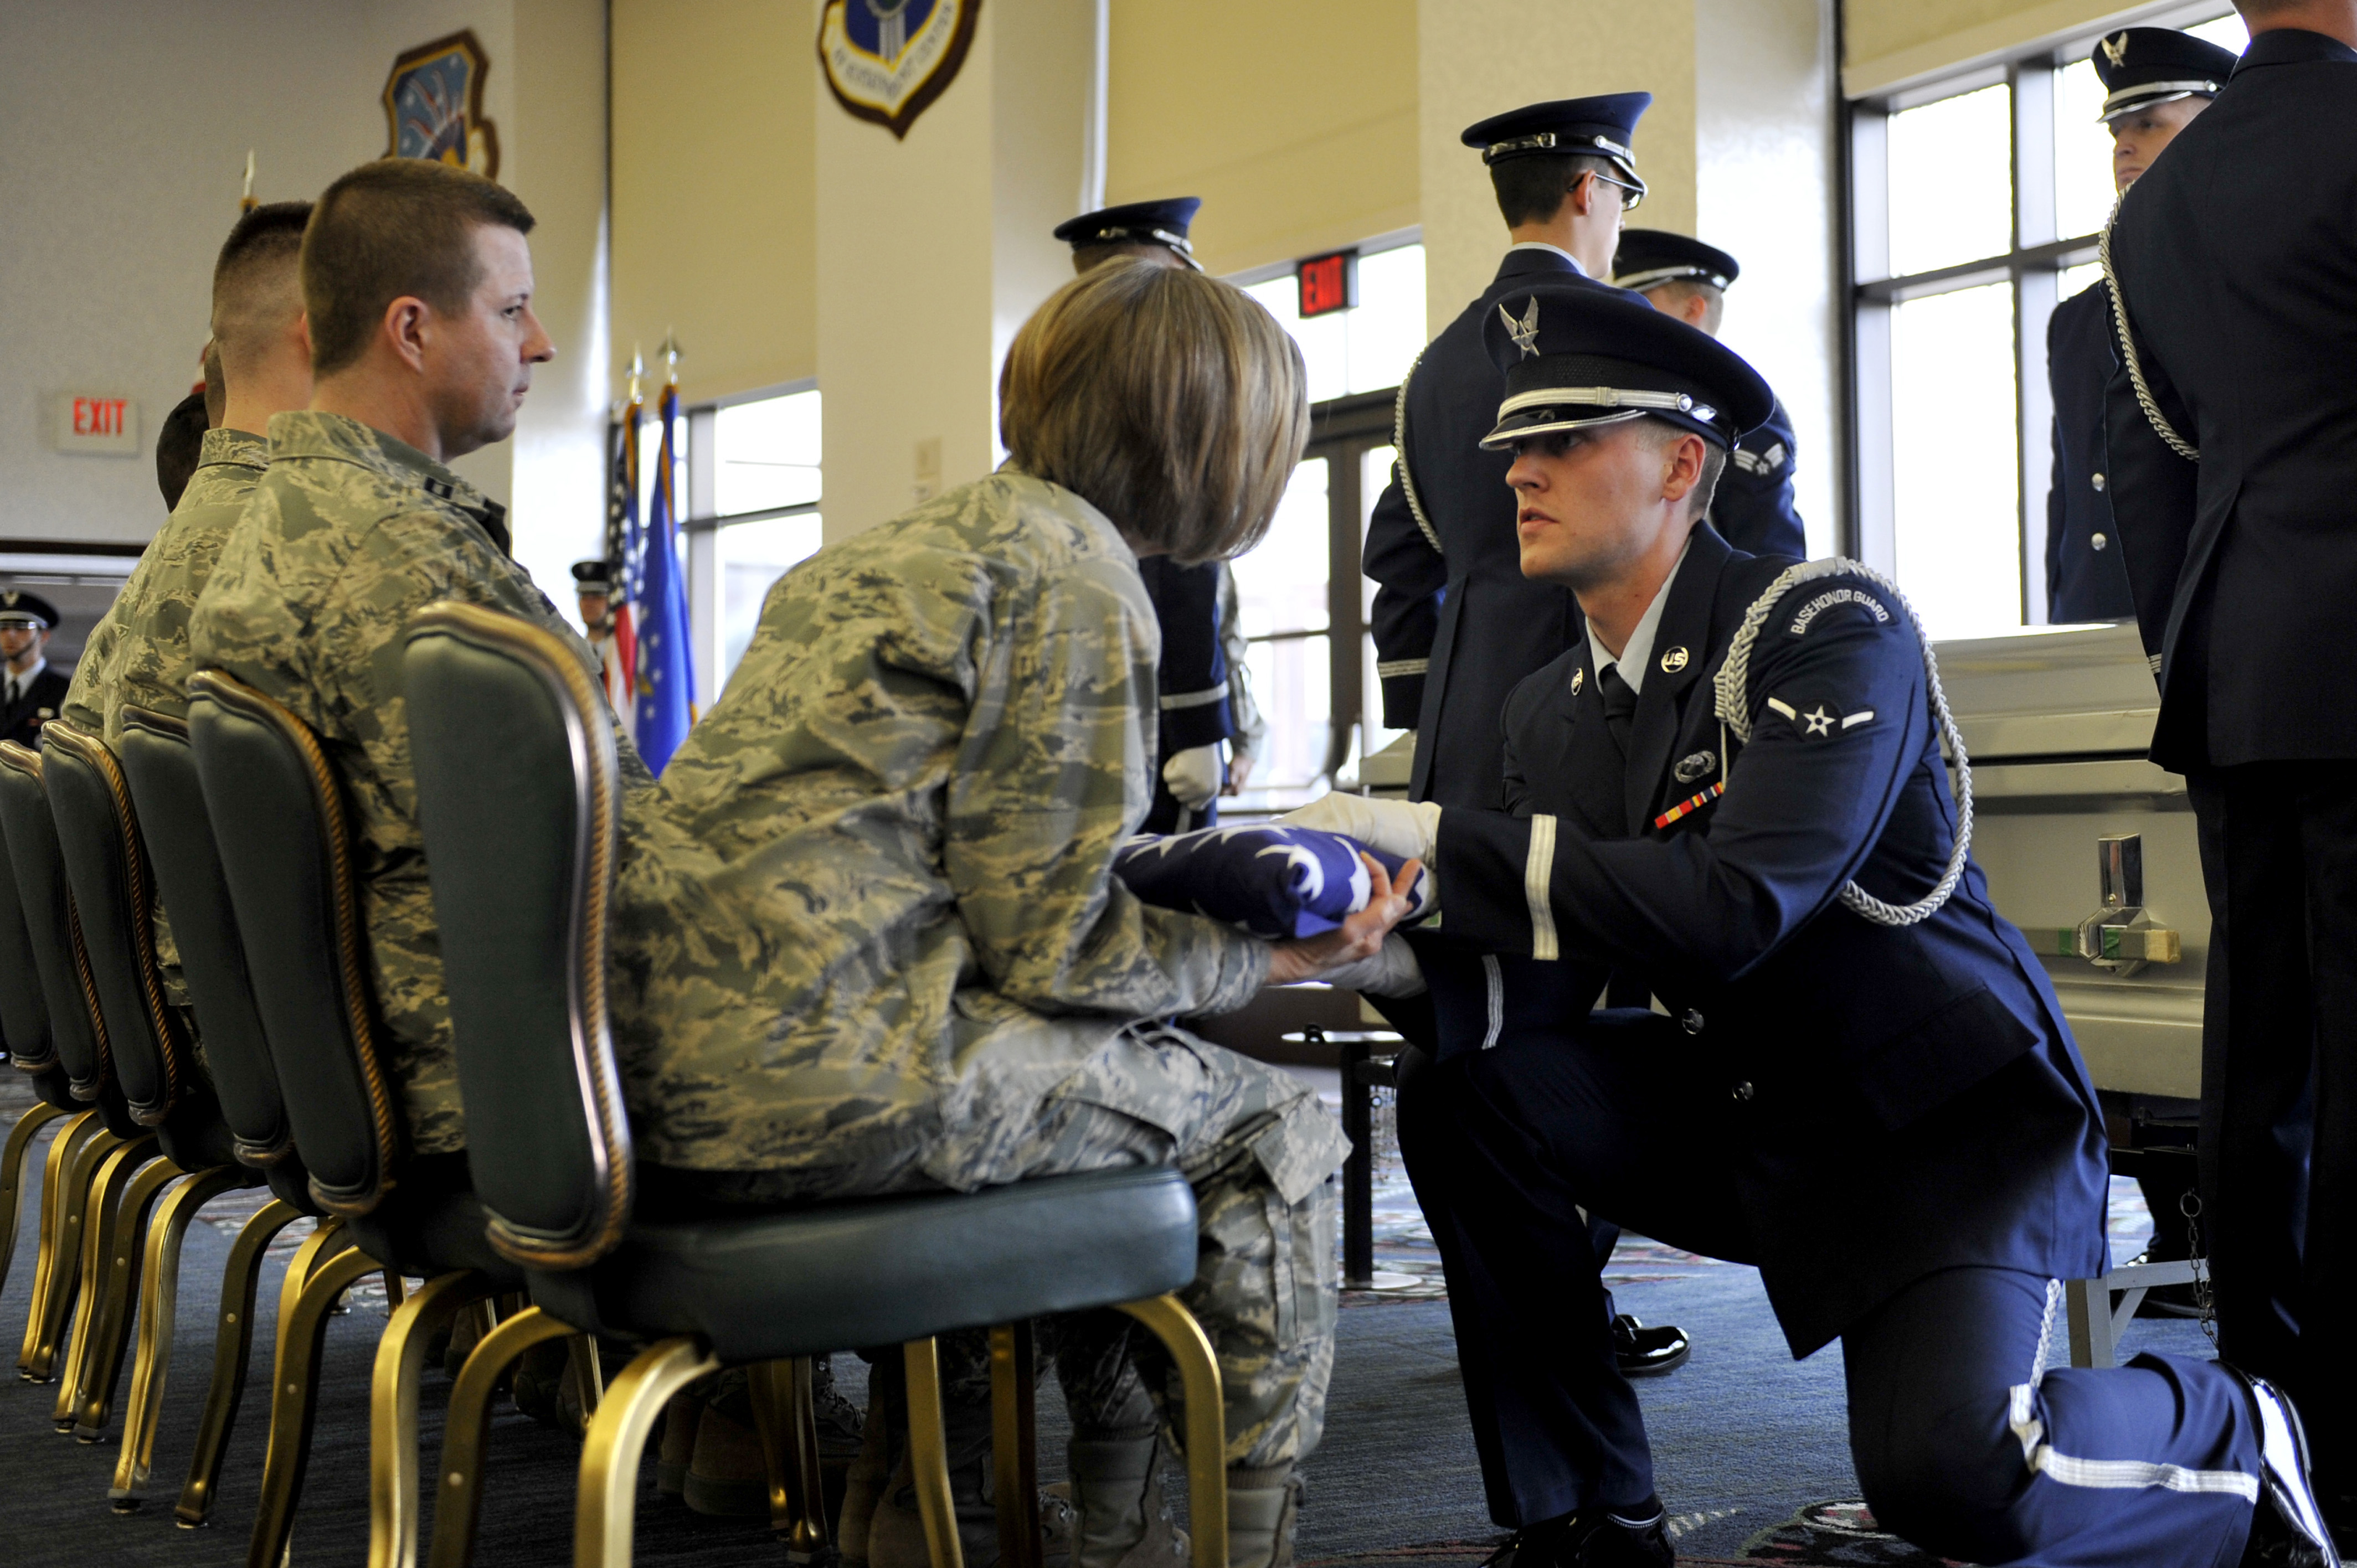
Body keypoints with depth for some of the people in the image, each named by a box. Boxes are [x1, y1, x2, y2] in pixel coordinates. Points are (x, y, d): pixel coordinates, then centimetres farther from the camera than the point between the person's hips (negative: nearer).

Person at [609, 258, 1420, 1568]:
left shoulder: (897, 547, 21)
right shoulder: (1079, 573, -7)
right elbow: (1044, 942, -10)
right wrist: (1270, 958, 2)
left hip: (674, 1063, 10)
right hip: (821, 1074, -9)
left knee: (1100, 1077, 29)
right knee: (1272, 1129, 6)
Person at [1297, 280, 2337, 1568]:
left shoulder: (1829, 627, -20)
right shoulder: (1548, 710, 3)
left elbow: (1730, 907, -33)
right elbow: (1538, 946, -1)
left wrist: (1436, 839, -33)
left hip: (1943, 1114, -6)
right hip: (1747, 1107, 7)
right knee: (1465, 1095, -17)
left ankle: (2230, 1436, 7)